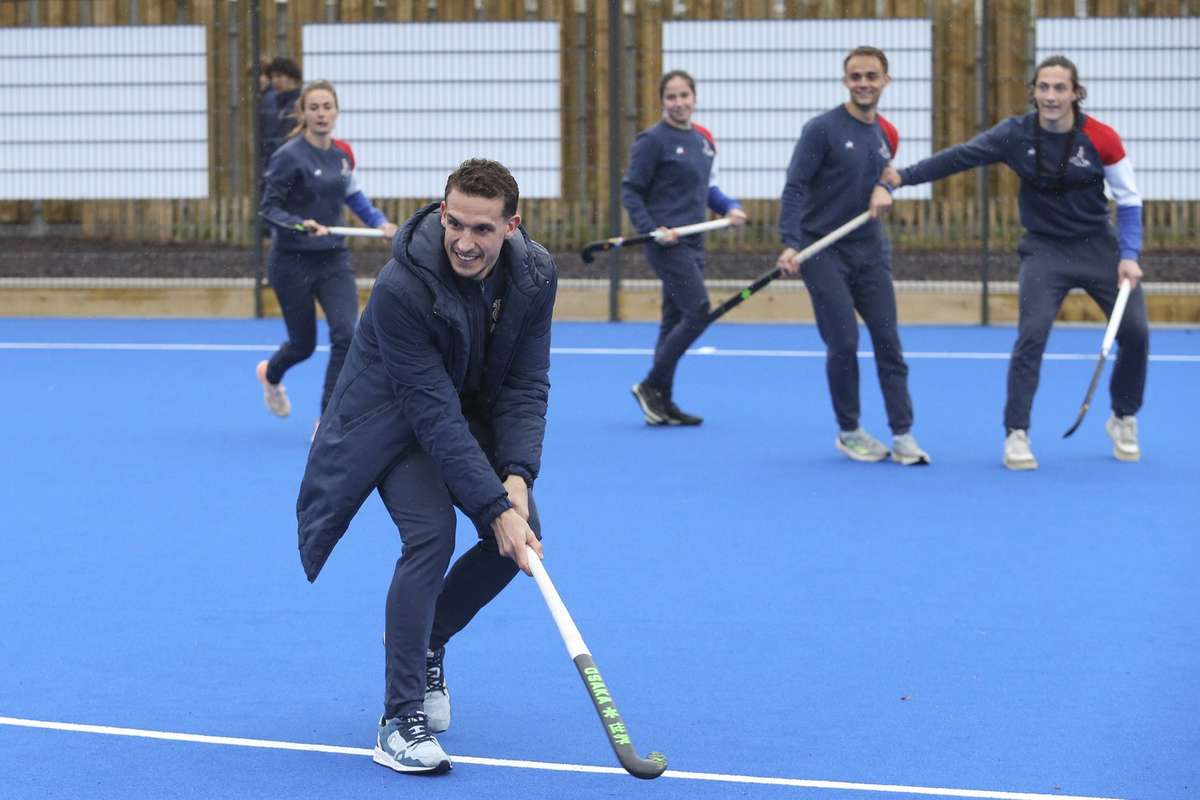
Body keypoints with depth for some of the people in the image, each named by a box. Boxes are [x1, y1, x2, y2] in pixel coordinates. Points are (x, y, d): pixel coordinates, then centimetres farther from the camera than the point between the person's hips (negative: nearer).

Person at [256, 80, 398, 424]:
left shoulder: (342, 153, 3)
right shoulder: (289, 156, -16)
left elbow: (354, 196, 19)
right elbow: (268, 207, -15)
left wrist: (380, 222, 6)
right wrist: (300, 225, -31)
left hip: (333, 259, 4)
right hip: (293, 263, -4)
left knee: (346, 334, -15)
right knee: (303, 344, 9)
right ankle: (270, 374, 47)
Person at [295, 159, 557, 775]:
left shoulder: (535, 275, -19)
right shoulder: (401, 288, -35)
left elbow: (526, 386, -13)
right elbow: (434, 416, -34)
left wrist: (517, 478, -27)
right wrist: (495, 507, -35)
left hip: (474, 410, 6)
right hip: (393, 418, -6)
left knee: (521, 537, -5)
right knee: (430, 533, -25)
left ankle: (424, 639, 22)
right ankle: (400, 719, -17)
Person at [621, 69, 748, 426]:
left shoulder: (703, 139, 12)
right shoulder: (653, 139, -10)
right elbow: (630, 191, -9)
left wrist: (730, 207, 3)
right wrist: (651, 230, -19)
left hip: (693, 243, 8)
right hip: (668, 244, -8)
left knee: (676, 321, 9)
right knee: (698, 313, -12)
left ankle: (662, 403, 15)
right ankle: (650, 385, -1)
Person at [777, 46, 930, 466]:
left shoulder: (887, 135, 8)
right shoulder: (822, 129, -10)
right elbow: (794, 187, -14)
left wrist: (884, 188, -5)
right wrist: (791, 244, -25)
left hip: (870, 253, 5)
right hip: (823, 253, -5)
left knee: (888, 343, 0)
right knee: (843, 343, -7)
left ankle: (903, 436, 3)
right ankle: (849, 432, 11)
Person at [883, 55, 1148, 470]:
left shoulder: (1102, 139, -13)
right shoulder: (1016, 135, -11)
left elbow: (1129, 201, -4)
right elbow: (960, 156, -6)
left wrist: (1129, 256, -11)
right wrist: (904, 176, -11)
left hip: (1098, 247, 1)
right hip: (1045, 251, -1)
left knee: (1135, 333, -3)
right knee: (1031, 336, -17)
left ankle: (1123, 420, 22)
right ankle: (1016, 435, -6)